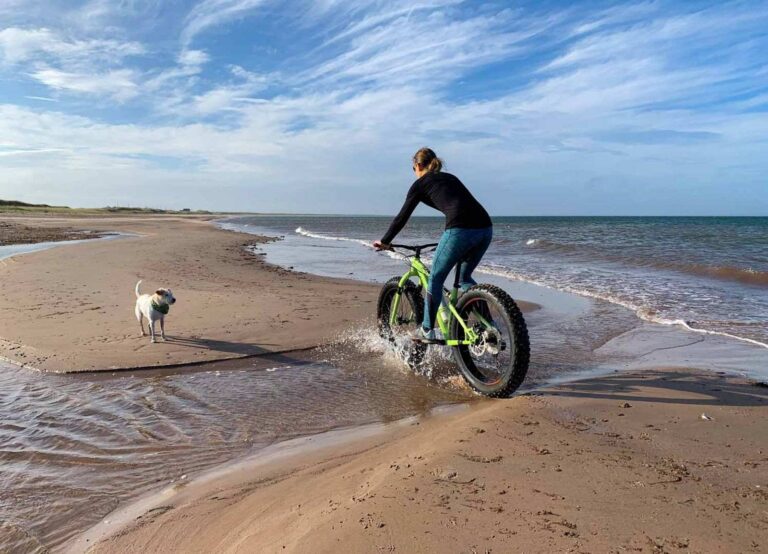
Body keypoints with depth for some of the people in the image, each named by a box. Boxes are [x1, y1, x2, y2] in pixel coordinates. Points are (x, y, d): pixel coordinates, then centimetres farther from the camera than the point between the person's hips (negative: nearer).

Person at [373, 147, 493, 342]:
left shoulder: (420, 184, 12)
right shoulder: (451, 178, 30)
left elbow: (402, 217, 13)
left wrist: (385, 242, 26)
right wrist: (449, 240, 48)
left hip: (461, 230, -7)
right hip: (485, 227, 7)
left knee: (435, 278, 10)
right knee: (464, 277, 24)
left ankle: (427, 331, 16)